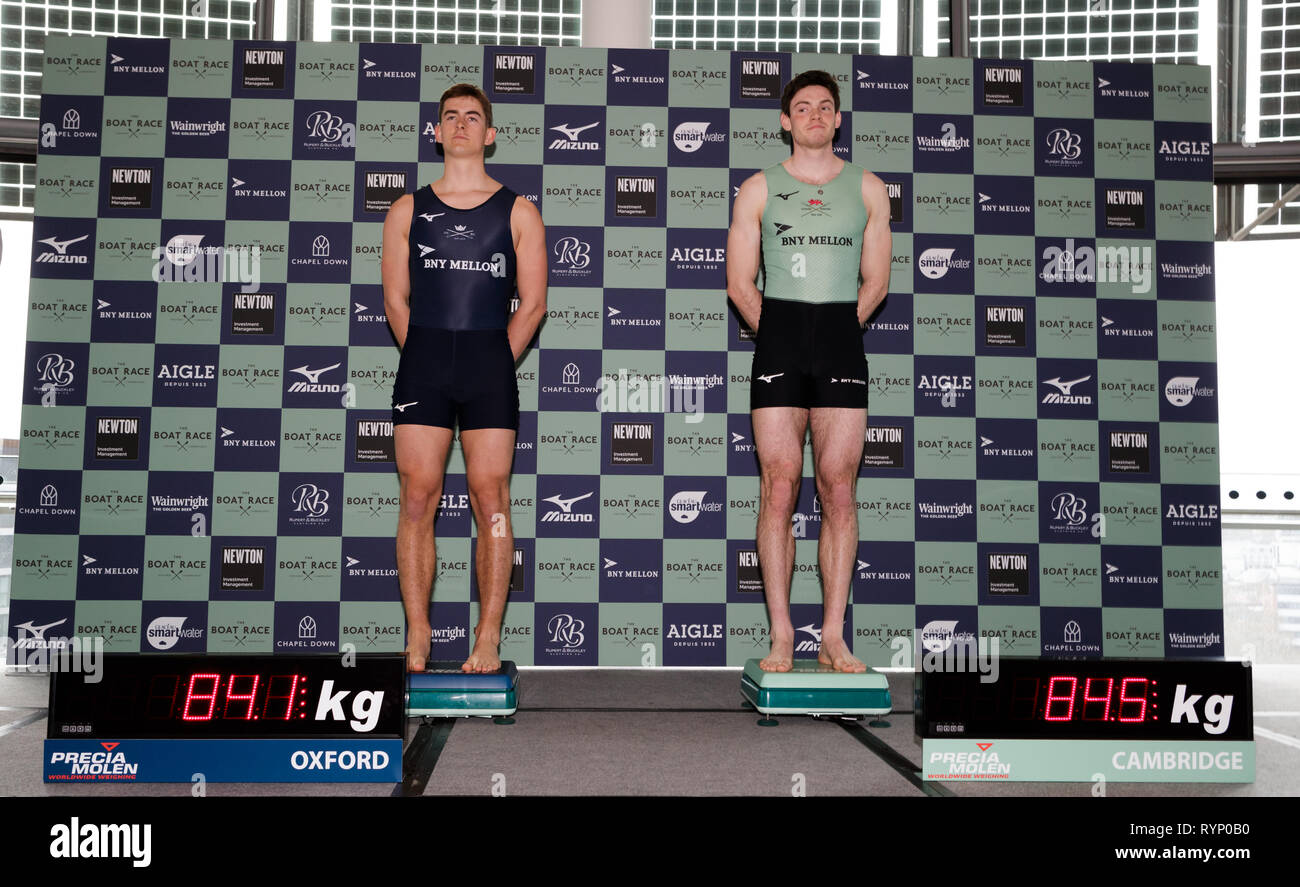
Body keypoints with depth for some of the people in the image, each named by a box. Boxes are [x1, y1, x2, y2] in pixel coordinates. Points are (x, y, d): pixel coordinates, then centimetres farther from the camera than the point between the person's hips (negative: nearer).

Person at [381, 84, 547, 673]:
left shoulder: (518, 213, 10)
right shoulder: (408, 211, 13)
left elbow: (532, 304, 8)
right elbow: (395, 299, 12)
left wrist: (493, 364, 4)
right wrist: (429, 359, 6)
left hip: (491, 362, -1)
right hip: (422, 363, 1)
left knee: (490, 501, -4)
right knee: (418, 500, -2)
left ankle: (488, 640, 2)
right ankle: (417, 636, 6)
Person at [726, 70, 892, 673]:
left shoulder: (867, 188, 13)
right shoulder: (759, 189, 10)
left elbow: (875, 282, 14)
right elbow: (739, 283, 9)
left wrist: (837, 332, 8)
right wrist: (779, 337, 7)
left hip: (842, 340, 1)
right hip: (777, 337, -1)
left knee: (839, 492, -2)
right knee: (779, 490, -5)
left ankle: (834, 637, 4)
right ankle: (781, 636, 1)